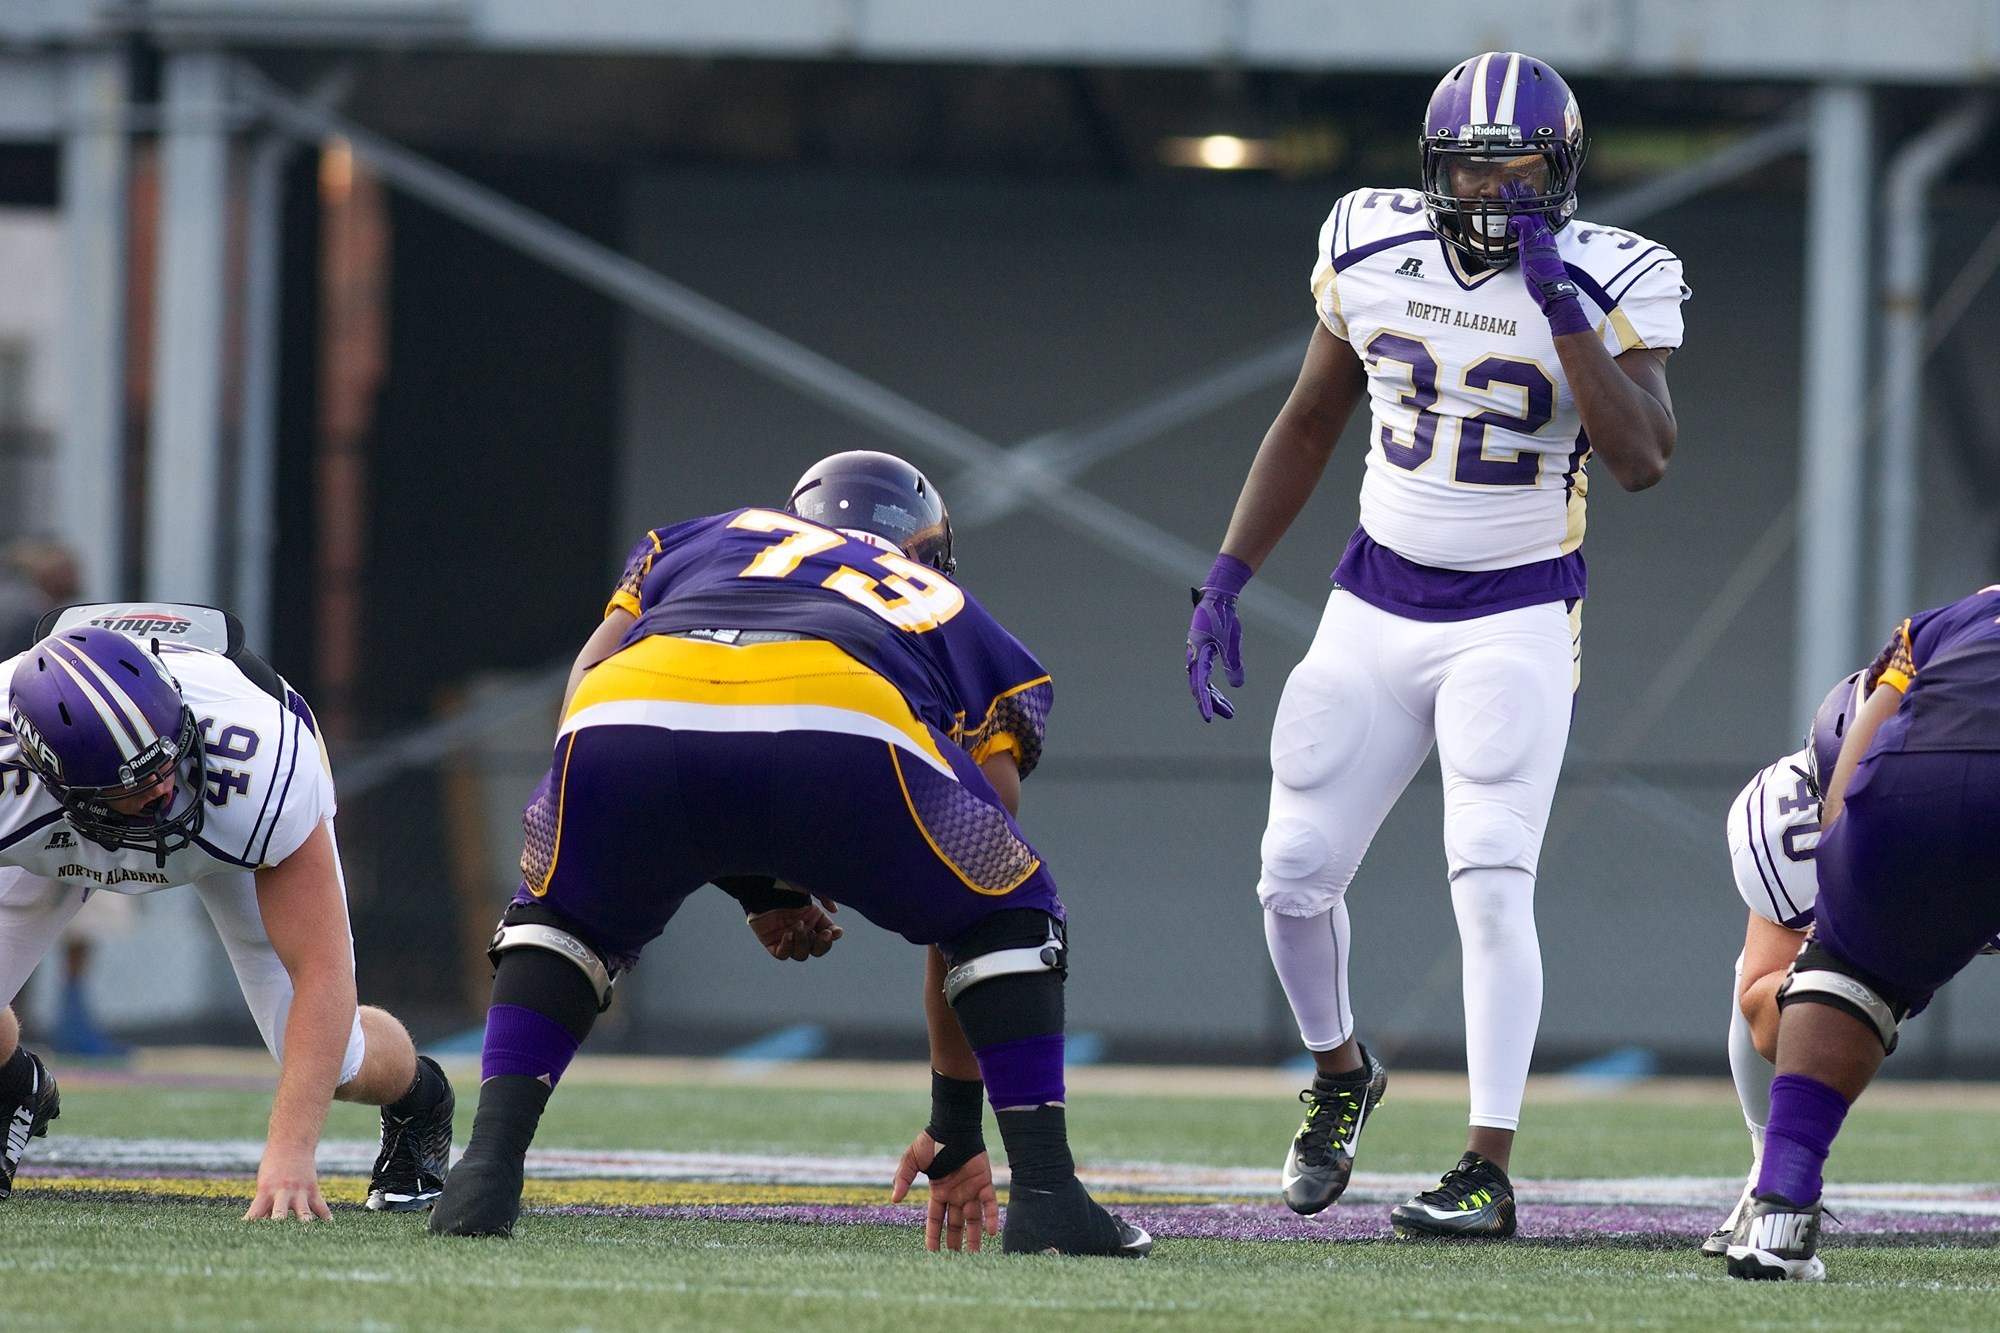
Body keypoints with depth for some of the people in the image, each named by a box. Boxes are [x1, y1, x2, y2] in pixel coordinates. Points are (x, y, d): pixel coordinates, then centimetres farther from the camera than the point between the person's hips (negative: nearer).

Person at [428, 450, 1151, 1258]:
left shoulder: (694, 542, 42)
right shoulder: (972, 636, 39)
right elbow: (964, 913, 40)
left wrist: (754, 886, 29)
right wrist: (956, 1127, 46)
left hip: (633, 713, 2)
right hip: (841, 732, -2)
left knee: (561, 916, 33)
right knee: (1009, 917, 27)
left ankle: (488, 1165, 12)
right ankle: (1046, 1191, 14)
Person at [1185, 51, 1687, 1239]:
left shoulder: (1611, 284, -12)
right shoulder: (1373, 251, -2)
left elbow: (1643, 461, -25)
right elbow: (1310, 425, 10)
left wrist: (1558, 302, -28)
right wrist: (1226, 583, 7)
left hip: (1517, 621, -4)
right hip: (1377, 608, 4)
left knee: (1493, 882, -18)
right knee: (1297, 877, 1)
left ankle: (1490, 1172, -15)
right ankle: (1340, 1074, 31)